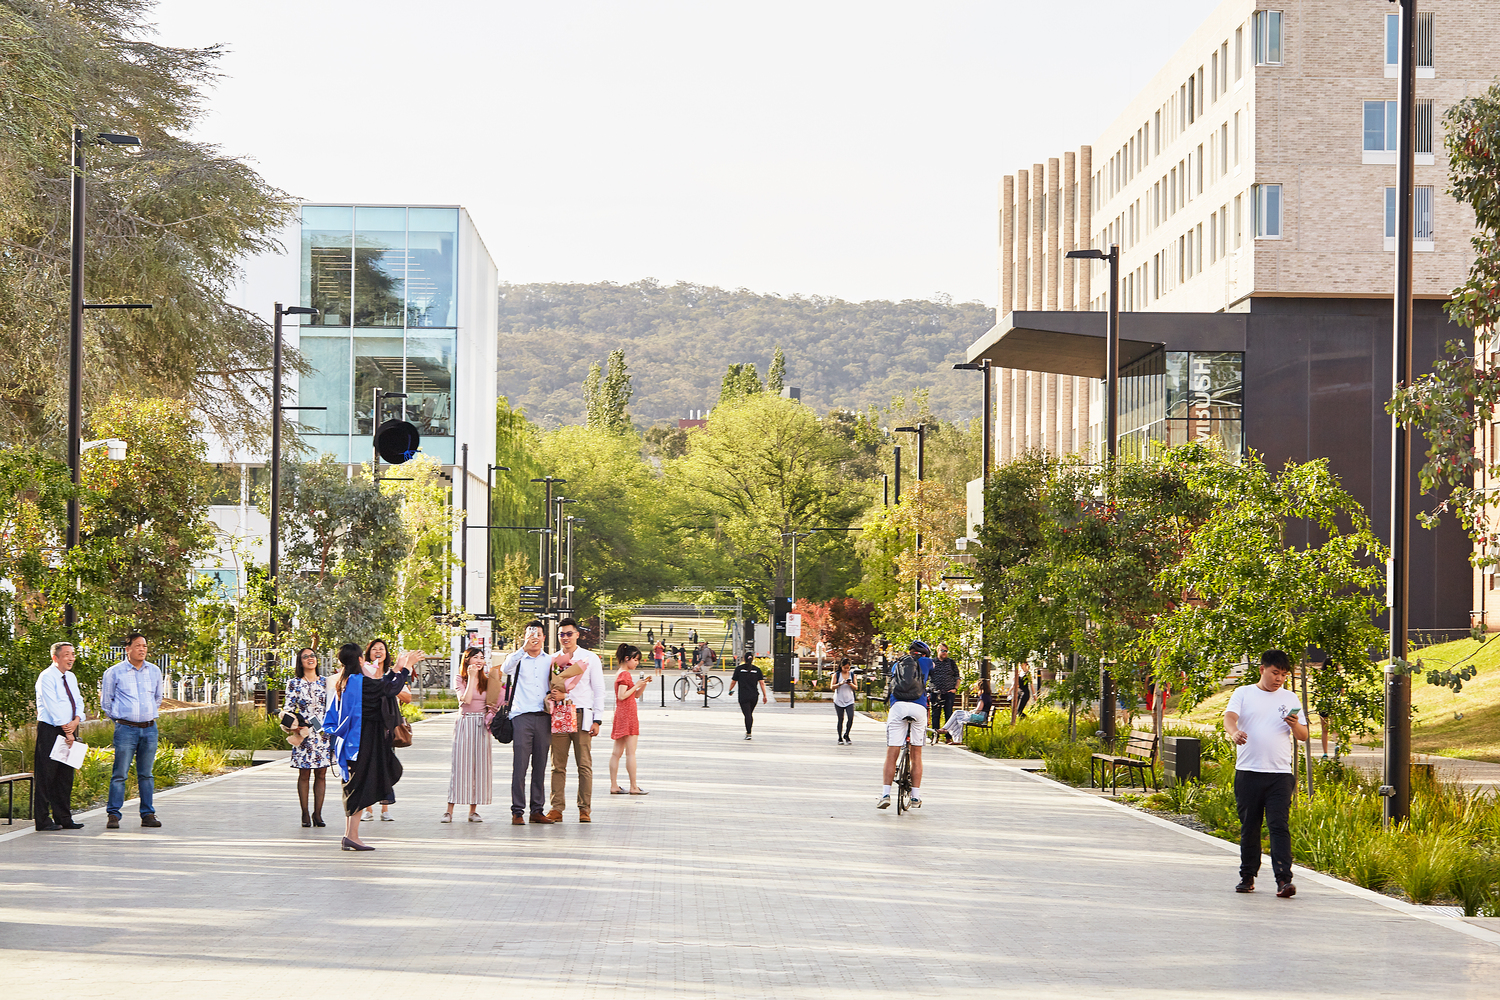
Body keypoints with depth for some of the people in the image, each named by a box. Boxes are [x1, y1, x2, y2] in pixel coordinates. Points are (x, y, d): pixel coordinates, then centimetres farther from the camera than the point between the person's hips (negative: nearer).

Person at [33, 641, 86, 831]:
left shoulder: (71, 678, 17)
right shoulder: (47, 677, -9)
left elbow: (78, 701, 13)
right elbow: (53, 706, -15)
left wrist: (76, 721, -8)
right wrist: (66, 730, -16)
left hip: (69, 730, 8)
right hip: (50, 730, -8)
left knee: (65, 776, 8)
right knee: (46, 776, -7)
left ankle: (63, 818, 12)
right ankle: (42, 820, -5)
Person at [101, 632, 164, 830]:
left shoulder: (154, 671, 11)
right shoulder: (114, 672, 0)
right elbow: (105, 702, 9)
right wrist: (118, 718, 9)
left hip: (149, 729, 3)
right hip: (126, 729, -3)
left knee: (146, 774, 7)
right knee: (120, 774, -7)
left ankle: (148, 814, 10)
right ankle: (113, 815, -5)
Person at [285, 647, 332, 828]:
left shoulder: (326, 682, 10)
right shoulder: (294, 683, 4)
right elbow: (289, 709, 1)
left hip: (324, 733, 2)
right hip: (303, 733, -2)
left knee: (321, 774, 2)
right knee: (304, 774, 0)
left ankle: (317, 813, 8)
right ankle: (305, 814, 6)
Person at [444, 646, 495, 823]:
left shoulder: (486, 680, 12)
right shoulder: (461, 680, 1)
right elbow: (466, 699, -14)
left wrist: (493, 708, -1)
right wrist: (472, 678, -11)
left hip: (482, 726, 4)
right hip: (465, 724, -4)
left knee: (480, 765, 0)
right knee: (460, 764, -9)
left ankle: (473, 810, 6)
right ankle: (449, 811, -8)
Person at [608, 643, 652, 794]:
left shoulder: (622, 674, 18)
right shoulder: (625, 675, -12)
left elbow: (636, 695, 22)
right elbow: (622, 696, -21)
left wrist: (644, 684, 8)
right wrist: (636, 685, -15)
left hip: (621, 715, 10)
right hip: (628, 715, -10)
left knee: (617, 752, 7)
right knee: (631, 752, -7)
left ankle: (614, 785, 7)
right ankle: (634, 787, -6)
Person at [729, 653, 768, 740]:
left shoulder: (739, 669, -1)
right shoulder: (757, 669, 4)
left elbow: (733, 681, 3)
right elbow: (762, 683, 0)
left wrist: (730, 690, 21)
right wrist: (765, 696, 3)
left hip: (743, 696, -3)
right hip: (754, 696, 3)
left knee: (747, 714, -6)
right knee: (750, 714, 18)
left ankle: (748, 733, -15)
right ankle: (748, 732, 27)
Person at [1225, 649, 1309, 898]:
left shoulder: (1290, 699, 12)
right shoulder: (1243, 694, 8)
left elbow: (1303, 736, 13)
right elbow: (1229, 717, -8)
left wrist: (1295, 725, -11)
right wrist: (1234, 732, -31)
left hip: (1280, 774, 0)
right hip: (1248, 772, 0)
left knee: (1279, 826, -11)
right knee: (1249, 827, 8)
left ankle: (1284, 879, -17)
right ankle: (1248, 876, 20)